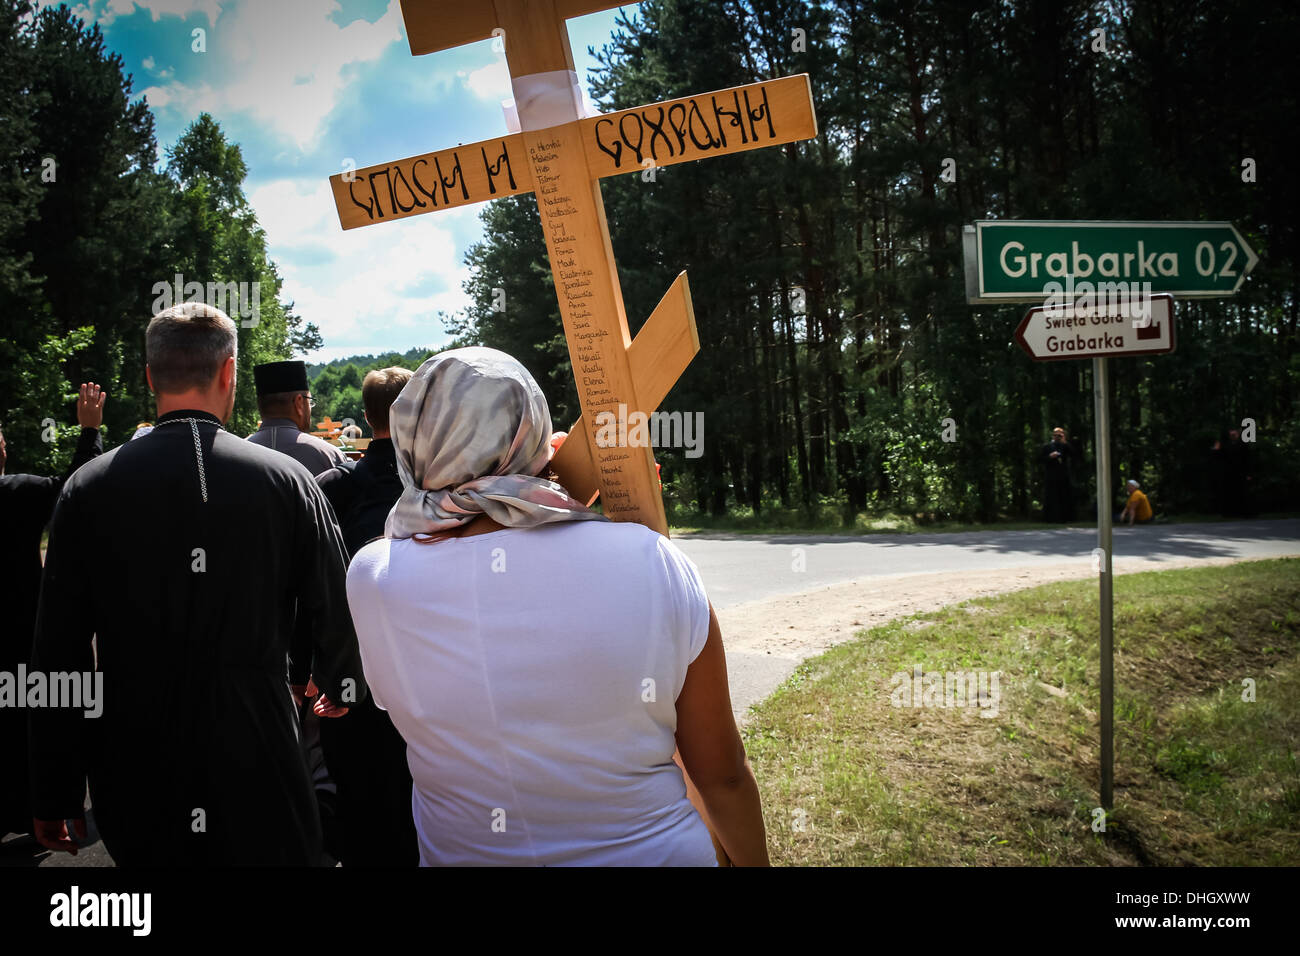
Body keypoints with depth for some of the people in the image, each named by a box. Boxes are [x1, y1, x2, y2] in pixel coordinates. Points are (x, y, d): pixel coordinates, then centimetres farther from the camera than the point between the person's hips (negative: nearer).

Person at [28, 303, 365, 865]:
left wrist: (55, 799, 6)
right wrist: (340, 686, 23)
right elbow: (337, 613, 0)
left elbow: (58, 655, -3)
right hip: (258, 777, -1)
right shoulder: (287, 481, -7)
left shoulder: (88, 488, -4)